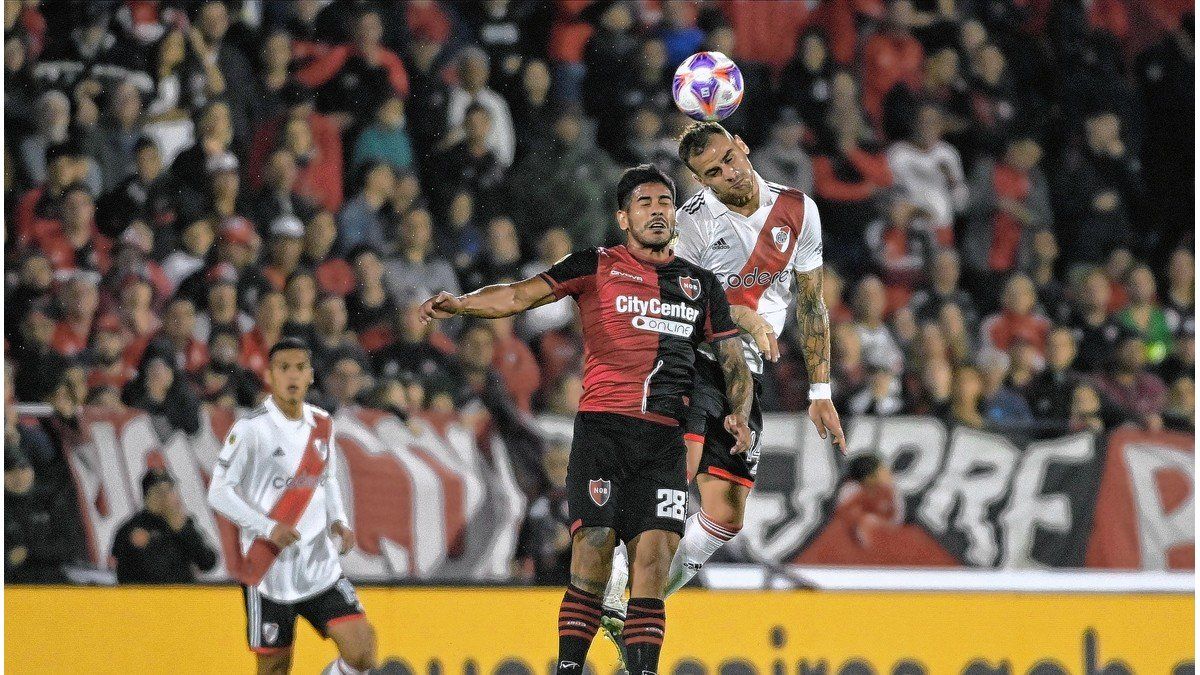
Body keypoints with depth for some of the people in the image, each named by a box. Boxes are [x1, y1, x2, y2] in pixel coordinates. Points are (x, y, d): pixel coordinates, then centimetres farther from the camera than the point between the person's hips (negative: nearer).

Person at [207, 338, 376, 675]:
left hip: (320, 567, 5)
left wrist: (338, 521, 4)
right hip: (269, 571, -5)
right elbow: (219, 493, -12)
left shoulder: (322, 424, 9)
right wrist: (268, 528, -21)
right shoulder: (252, 428, -10)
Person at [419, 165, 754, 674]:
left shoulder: (702, 284, 18)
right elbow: (521, 295, -3)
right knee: (592, 559, -12)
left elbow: (734, 361, 22)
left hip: (664, 441, 3)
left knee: (653, 562, -6)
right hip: (602, 427, -3)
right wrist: (459, 303, -21)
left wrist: (739, 413, 2)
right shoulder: (596, 267, 8)